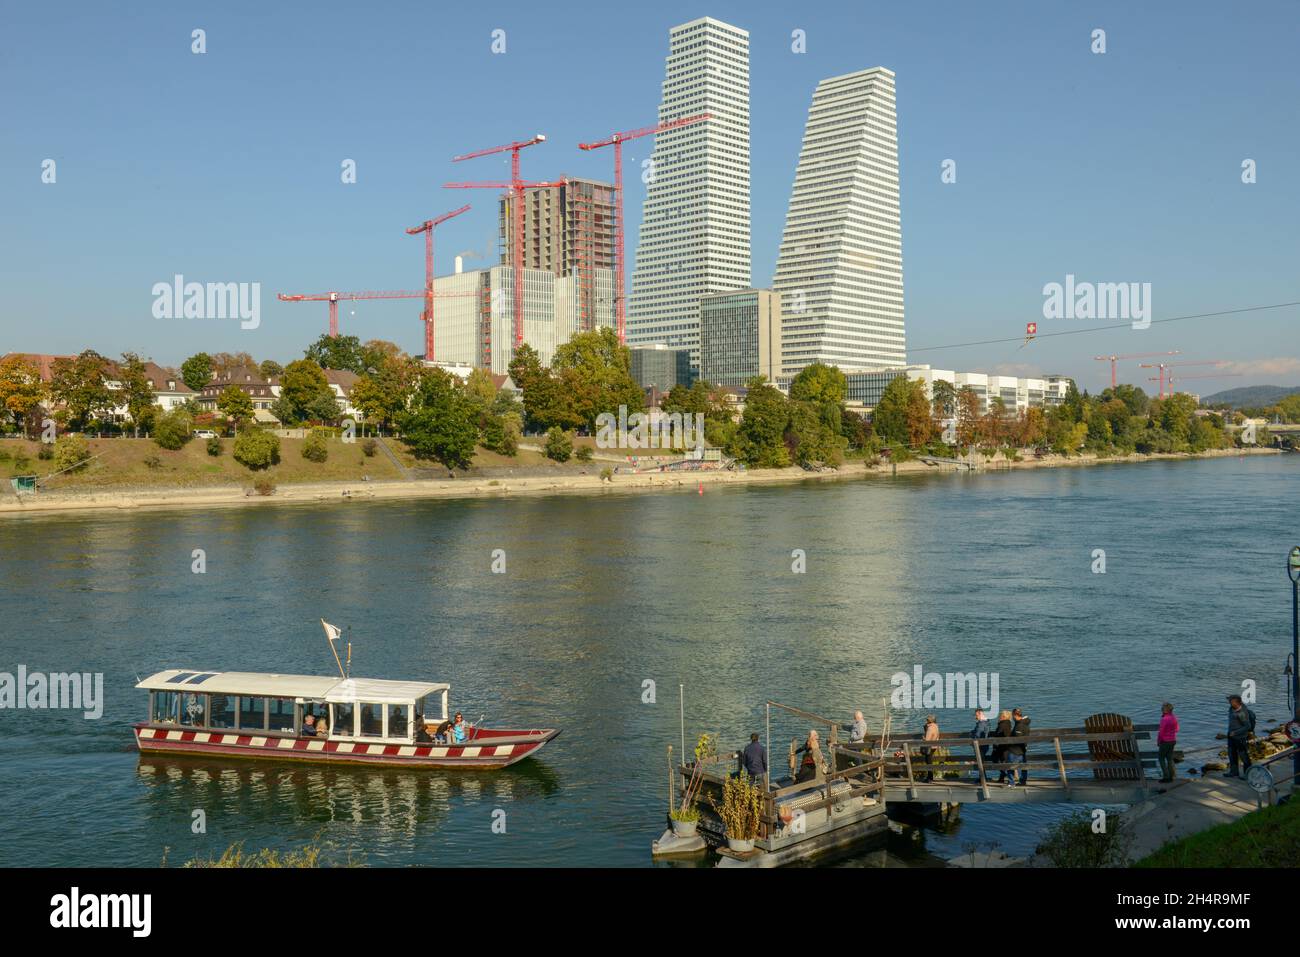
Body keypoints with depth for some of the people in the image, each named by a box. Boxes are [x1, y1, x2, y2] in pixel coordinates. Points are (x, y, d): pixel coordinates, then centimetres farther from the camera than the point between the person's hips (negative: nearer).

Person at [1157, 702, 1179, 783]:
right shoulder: (1174, 718, 2)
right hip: (1173, 740, 7)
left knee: (1161, 758, 4)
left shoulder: (1164, 719, -23)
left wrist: (1158, 741, -6)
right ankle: (1171, 776, 17)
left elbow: (1161, 732, -19)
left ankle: (1166, 777, 0)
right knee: (1170, 758, 14)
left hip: (1165, 741, -7)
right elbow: (1176, 730, 15)